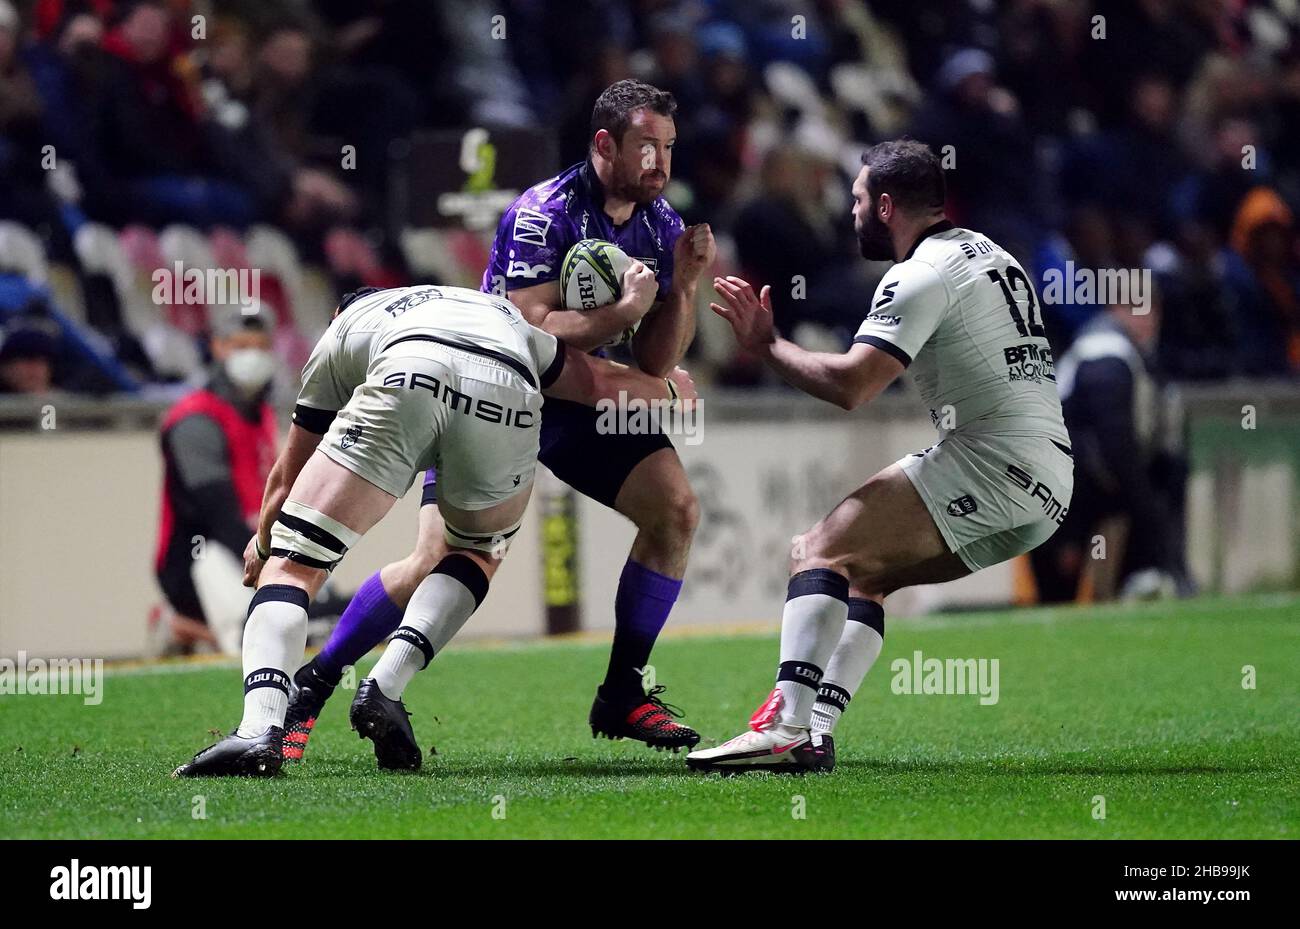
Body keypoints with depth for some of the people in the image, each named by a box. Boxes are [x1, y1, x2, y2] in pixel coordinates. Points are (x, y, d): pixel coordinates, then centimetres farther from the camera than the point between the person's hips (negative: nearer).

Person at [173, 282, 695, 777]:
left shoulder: (345, 328, 40)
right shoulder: (508, 318, 47)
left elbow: (287, 477, 45)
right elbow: (601, 383, 44)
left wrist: (263, 544, 64)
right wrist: (670, 389, 67)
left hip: (408, 381, -2)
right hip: (508, 396, 2)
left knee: (293, 563, 5)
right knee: (479, 551, 31)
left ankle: (260, 728, -18)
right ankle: (386, 690, 11)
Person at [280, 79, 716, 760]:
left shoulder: (658, 222, -2)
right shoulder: (541, 215, -22)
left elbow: (654, 364, -1)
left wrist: (683, 288, -15)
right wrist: (621, 312, -34)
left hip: (579, 397, 7)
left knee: (675, 508, -9)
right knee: (440, 559, -19)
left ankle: (622, 693, 1)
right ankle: (310, 685, -4)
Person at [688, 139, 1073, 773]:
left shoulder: (923, 274, -9)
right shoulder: (989, 255, 22)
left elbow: (850, 385, -18)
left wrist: (765, 345, -5)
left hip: (996, 462, -10)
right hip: (1045, 486, 10)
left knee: (821, 551, -13)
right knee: (864, 573, 18)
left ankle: (785, 731, -26)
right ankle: (814, 731, 6)